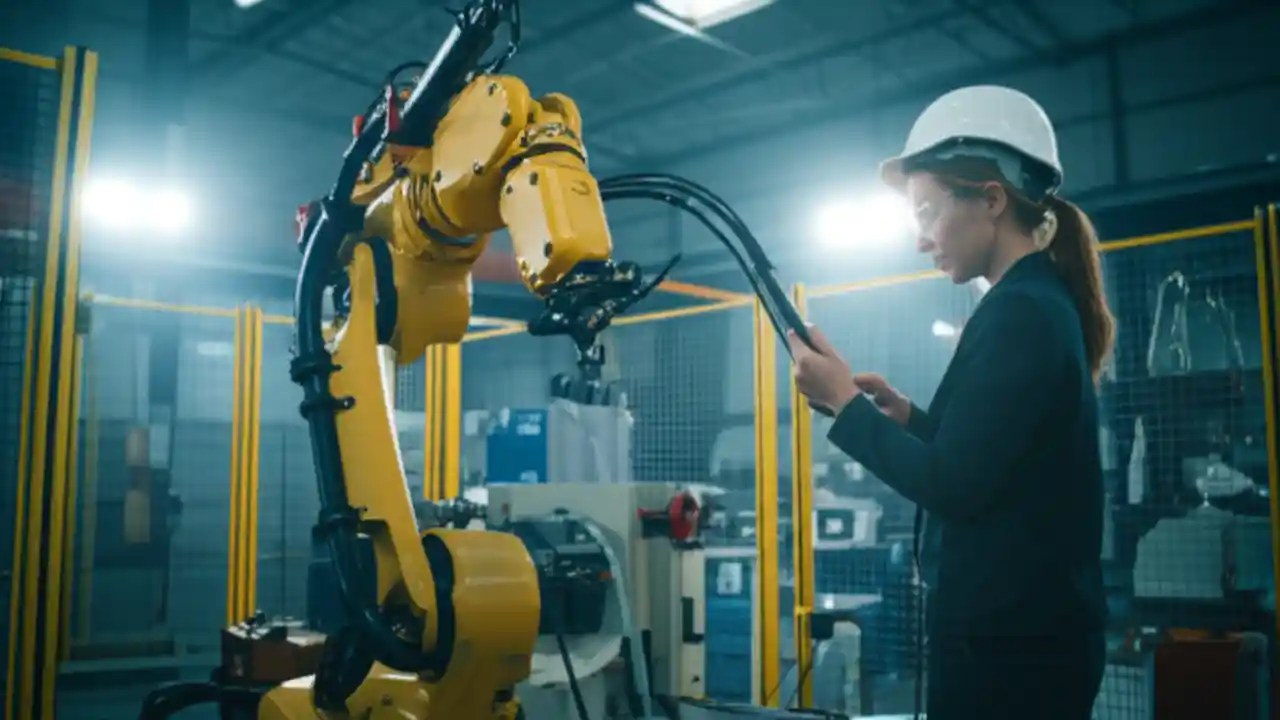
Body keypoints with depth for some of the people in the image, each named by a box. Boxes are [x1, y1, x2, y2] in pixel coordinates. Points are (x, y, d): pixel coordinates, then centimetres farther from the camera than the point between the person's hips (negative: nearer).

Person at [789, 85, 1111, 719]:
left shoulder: (1017, 314, -18)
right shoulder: (1042, 305, 12)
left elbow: (953, 488, -21)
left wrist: (845, 403, -11)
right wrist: (908, 416, 7)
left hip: (1005, 638, -9)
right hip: (1028, 625, 9)